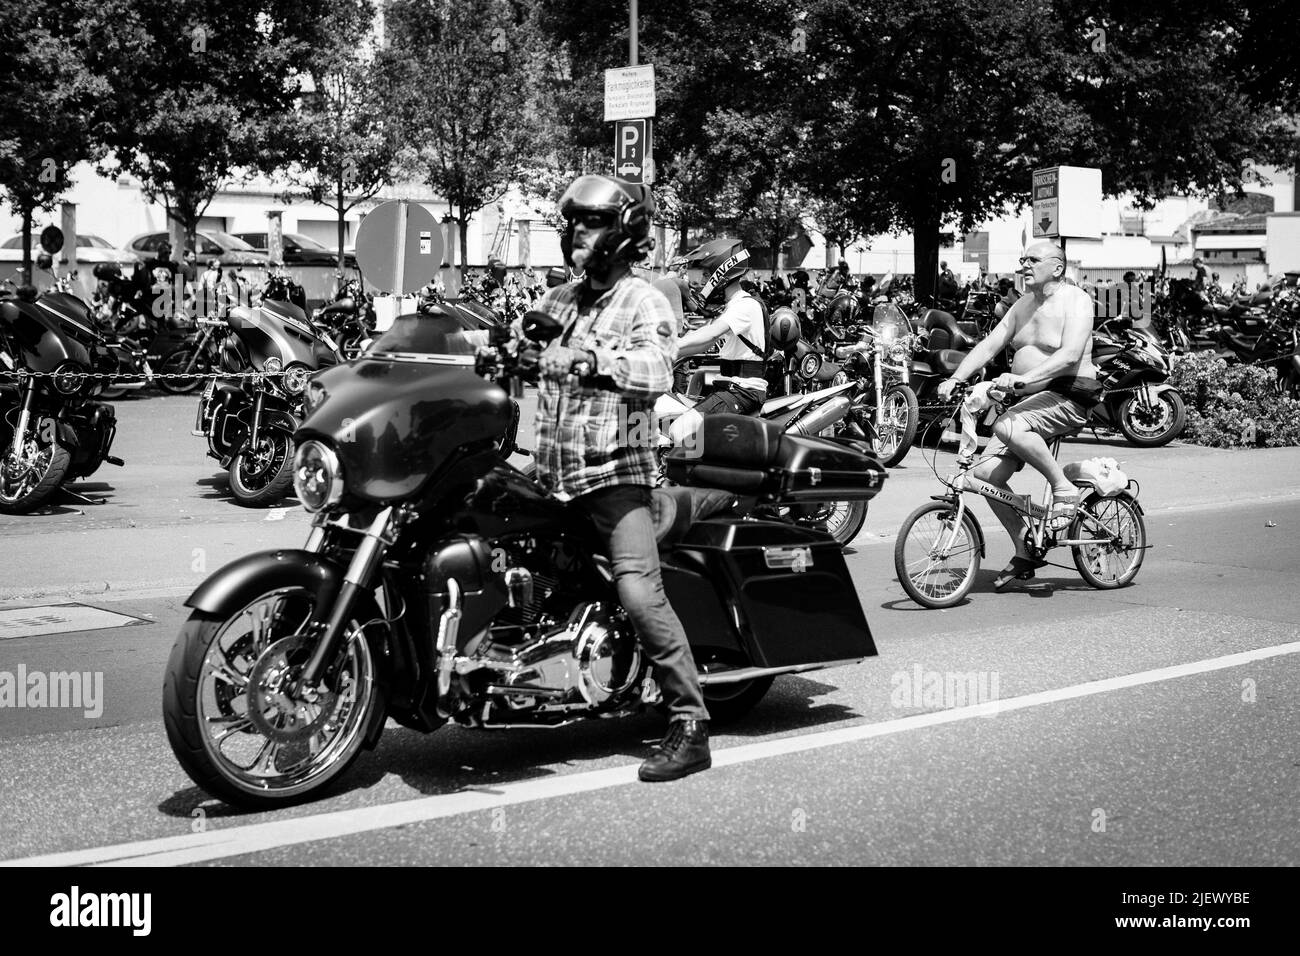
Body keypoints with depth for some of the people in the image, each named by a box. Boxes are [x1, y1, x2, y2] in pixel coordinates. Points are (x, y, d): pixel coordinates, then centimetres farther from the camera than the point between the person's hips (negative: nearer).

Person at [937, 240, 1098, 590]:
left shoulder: (1075, 300, -8)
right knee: (987, 473, -5)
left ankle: (1063, 487, -16)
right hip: (1032, 401, 8)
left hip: (1069, 395, -8)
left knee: (1008, 427, -36)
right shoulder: (1024, 304, 16)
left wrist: (1022, 378, -34)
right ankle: (1025, 552, 8)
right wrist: (955, 379, -6)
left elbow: (1070, 355, -23)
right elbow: (988, 346, 10)